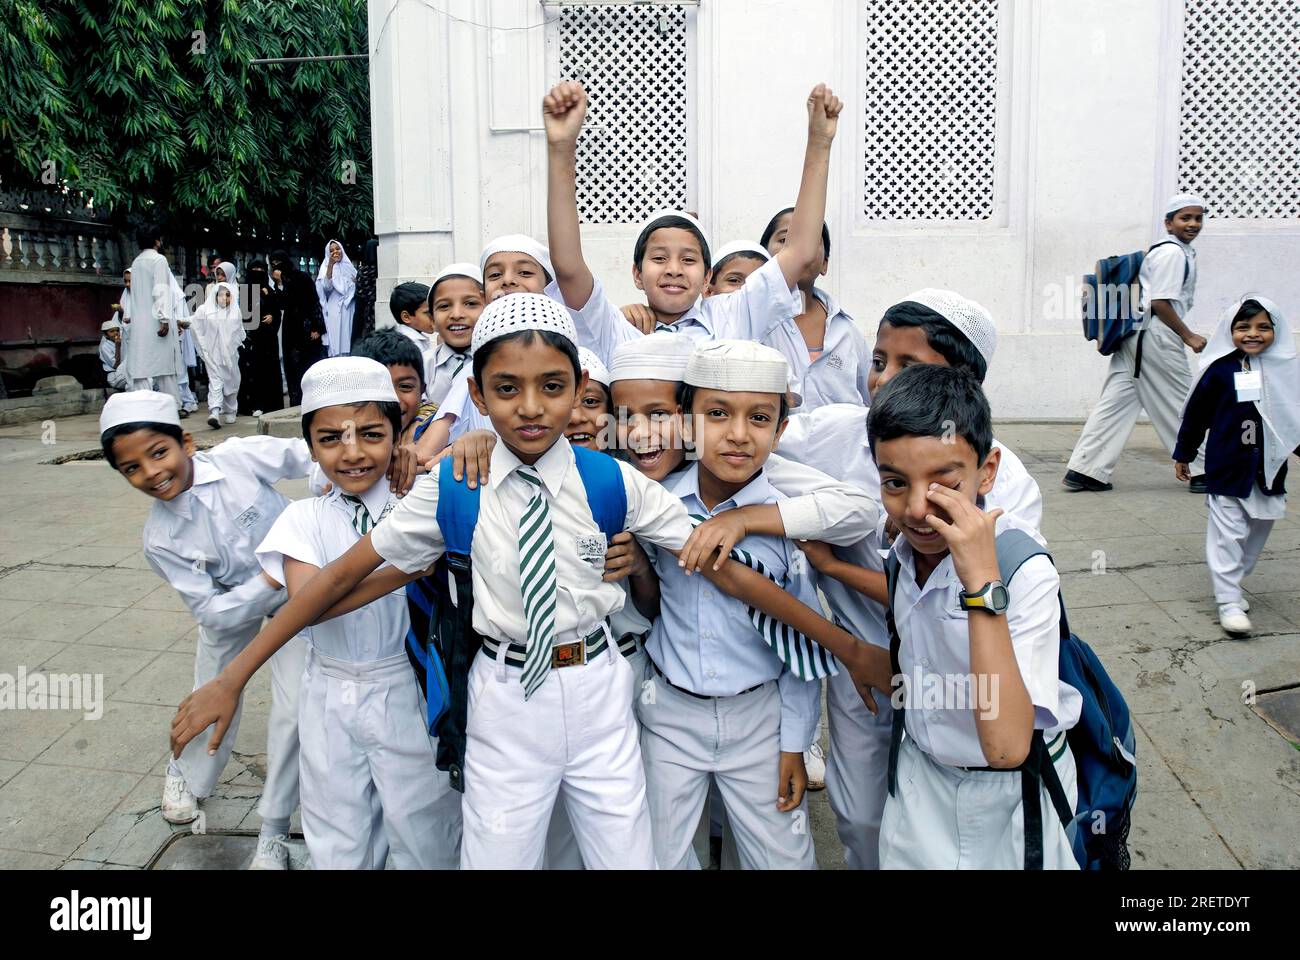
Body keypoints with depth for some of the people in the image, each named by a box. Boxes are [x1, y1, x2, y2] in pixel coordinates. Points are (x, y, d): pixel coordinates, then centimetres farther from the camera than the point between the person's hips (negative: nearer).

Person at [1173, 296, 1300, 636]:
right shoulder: (1219, 370, -8)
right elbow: (1196, 415, -1)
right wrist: (1183, 454, 4)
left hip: (1270, 469, 4)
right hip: (1227, 468, -4)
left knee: (1258, 530, 14)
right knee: (1228, 534, -4)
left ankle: (1231, 584, 31)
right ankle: (1229, 602, 1)